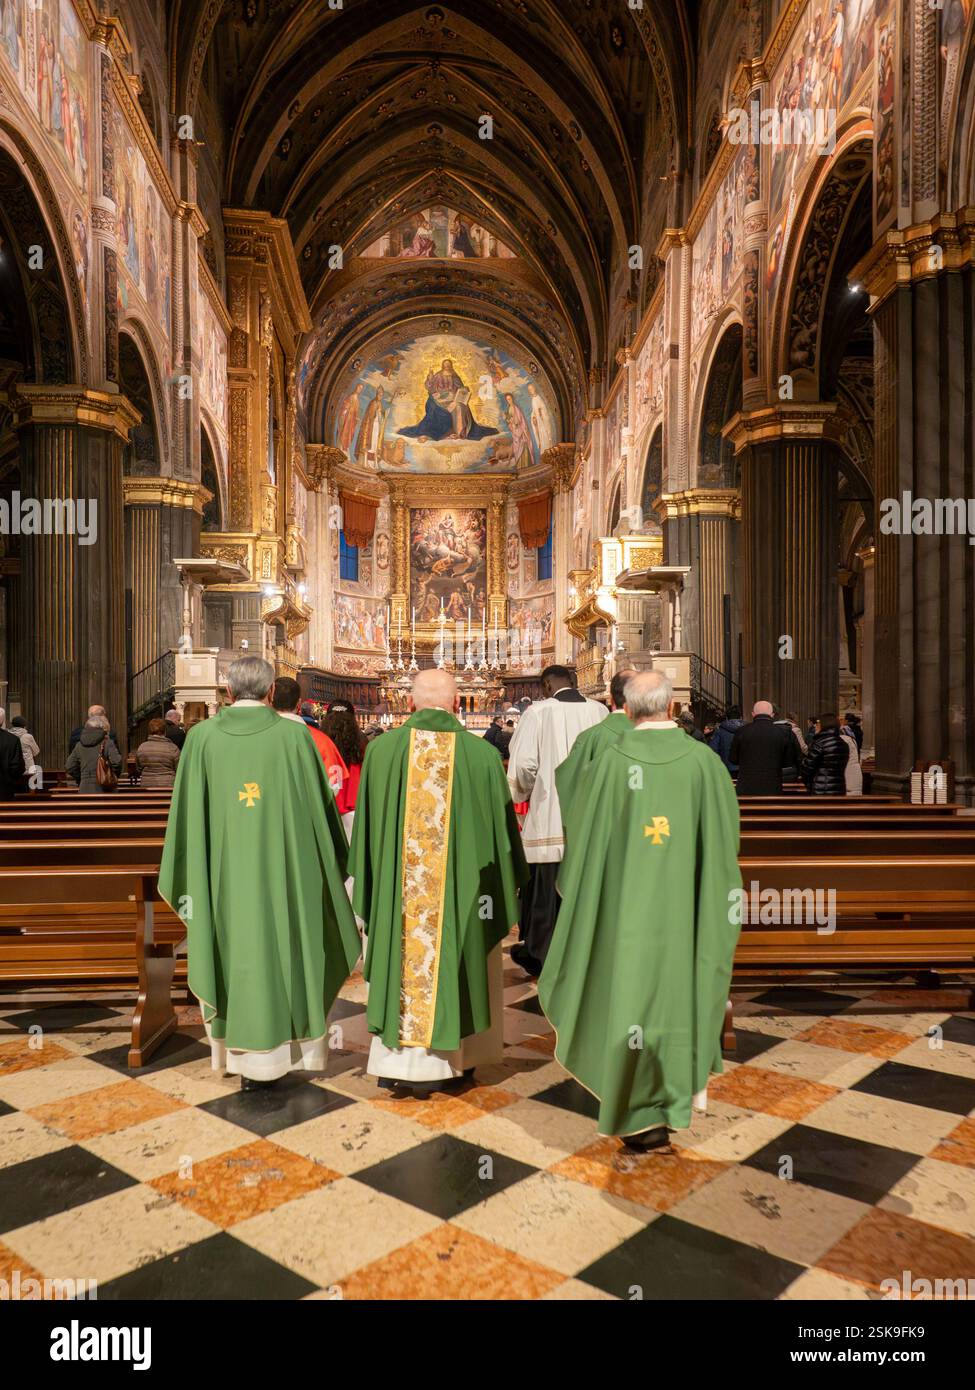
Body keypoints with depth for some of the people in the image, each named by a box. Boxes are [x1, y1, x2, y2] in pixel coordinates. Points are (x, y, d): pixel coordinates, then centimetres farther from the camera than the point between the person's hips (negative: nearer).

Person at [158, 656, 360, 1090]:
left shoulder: (202, 737, -3)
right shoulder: (293, 736, -7)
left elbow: (188, 812, 1)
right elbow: (320, 806, -1)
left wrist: (188, 881, 11)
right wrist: (333, 865, 13)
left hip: (224, 872, 1)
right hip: (282, 870, -1)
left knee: (234, 952, 13)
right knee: (281, 951, 12)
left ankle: (242, 1053, 21)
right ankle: (270, 1055, 22)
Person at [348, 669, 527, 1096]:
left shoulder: (381, 749, -7)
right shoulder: (481, 754, -10)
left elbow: (365, 825, 1)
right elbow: (500, 827, -2)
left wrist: (367, 886, 14)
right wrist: (507, 882, 12)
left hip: (395, 891, 1)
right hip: (459, 889, -1)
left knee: (398, 962, 15)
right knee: (450, 963, 14)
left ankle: (392, 1061, 25)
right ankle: (440, 1064, 26)